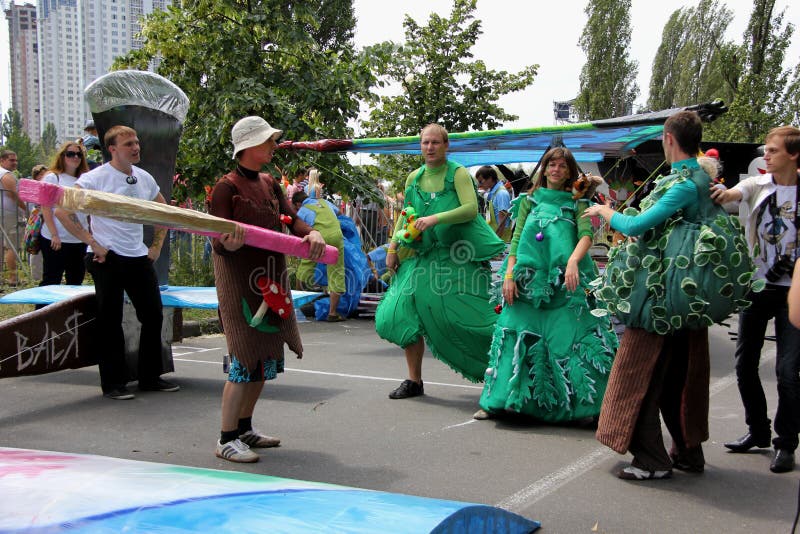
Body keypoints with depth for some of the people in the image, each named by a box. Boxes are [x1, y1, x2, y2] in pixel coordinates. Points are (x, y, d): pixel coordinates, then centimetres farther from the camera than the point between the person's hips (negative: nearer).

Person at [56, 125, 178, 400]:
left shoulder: (145, 178, 9)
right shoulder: (96, 178, -10)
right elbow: (62, 210, -16)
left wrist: (157, 245, 15)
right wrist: (92, 242, -16)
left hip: (139, 258, 6)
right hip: (107, 259, -6)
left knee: (153, 316, 9)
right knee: (110, 322, 0)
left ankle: (150, 377, 22)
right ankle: (113, 383, 11)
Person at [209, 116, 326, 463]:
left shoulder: (269, 184, 13)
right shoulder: (226, 187, -10)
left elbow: (291, 219, 4)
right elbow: (219, 244, -14)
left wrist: (312, 233, -17)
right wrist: (230, 244, -37)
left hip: (271, 278, 8)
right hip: (239, 280, -8)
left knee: (266, 356, 12)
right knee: (246, 359, -9)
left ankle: (244, 428, 26)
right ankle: (226, 439, 2)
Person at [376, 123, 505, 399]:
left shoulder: (458, 173, -4)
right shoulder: (414, 178, 12)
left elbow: (471, 209, -17)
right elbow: (405, 216, 22)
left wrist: (435, 218, -25)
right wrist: (393, 246, 13)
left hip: (460, 256, -5)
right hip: (424, 257, 6)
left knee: (468, 317, -7)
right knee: (405, 312, -1)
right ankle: (414, 381, 12)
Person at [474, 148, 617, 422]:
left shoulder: (577, 202, 9)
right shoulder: (530, 200, 14)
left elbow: (586, 234, -8)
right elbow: (516, 239, 8)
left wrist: (573, 260, -27)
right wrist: (509, 275, -3)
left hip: (566, 284, -2)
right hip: (529, 282, 2)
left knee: (571, 338, -7)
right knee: (518, 337, 1)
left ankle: (585, 405, -1)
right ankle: (496, 402, 8)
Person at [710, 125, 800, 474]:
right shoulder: (757, 185, 0)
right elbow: (736, 192, -20)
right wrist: (724, 194, -43)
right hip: (756, 285, 3)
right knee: (745, 363, 9)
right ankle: (758, 431, 28)